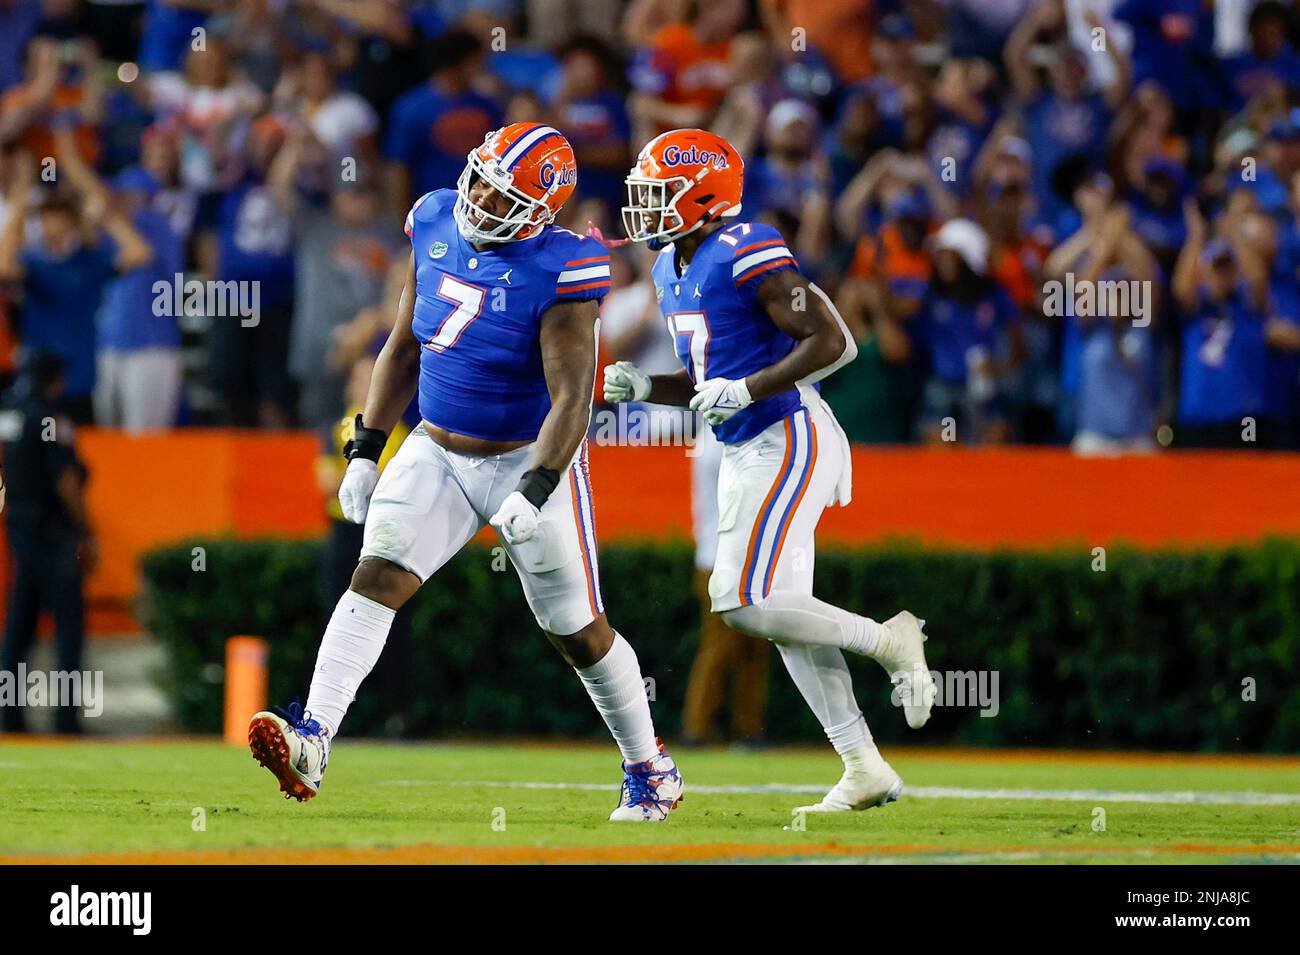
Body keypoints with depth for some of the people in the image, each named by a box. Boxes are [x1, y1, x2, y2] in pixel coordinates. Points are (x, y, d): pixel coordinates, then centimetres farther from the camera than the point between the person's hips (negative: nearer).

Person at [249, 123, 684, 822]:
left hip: (528, 458, -4)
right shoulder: (436, 226, -3)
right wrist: (365, 451, 7)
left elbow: (571, 399, -24)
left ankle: (649, 771, 26)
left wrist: (534, 493, -35)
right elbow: (404, 349, 9)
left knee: (579, 634, 6)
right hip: (437, 451, 4)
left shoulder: (558, 273, -21)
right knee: (378, 575, -17)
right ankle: (310, 742, -28)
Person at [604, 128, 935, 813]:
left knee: (747, 602, -18)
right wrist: (643, 387, 5)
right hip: (746, 450, 10)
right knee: (783, 616, 8)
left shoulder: (748, 254, -16)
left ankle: (888, 641, 0)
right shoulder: (672, 269, 13)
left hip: (787, 441, -10)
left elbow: (830, 341, -20)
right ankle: (865, 769, 11)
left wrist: (746, 390, -24)